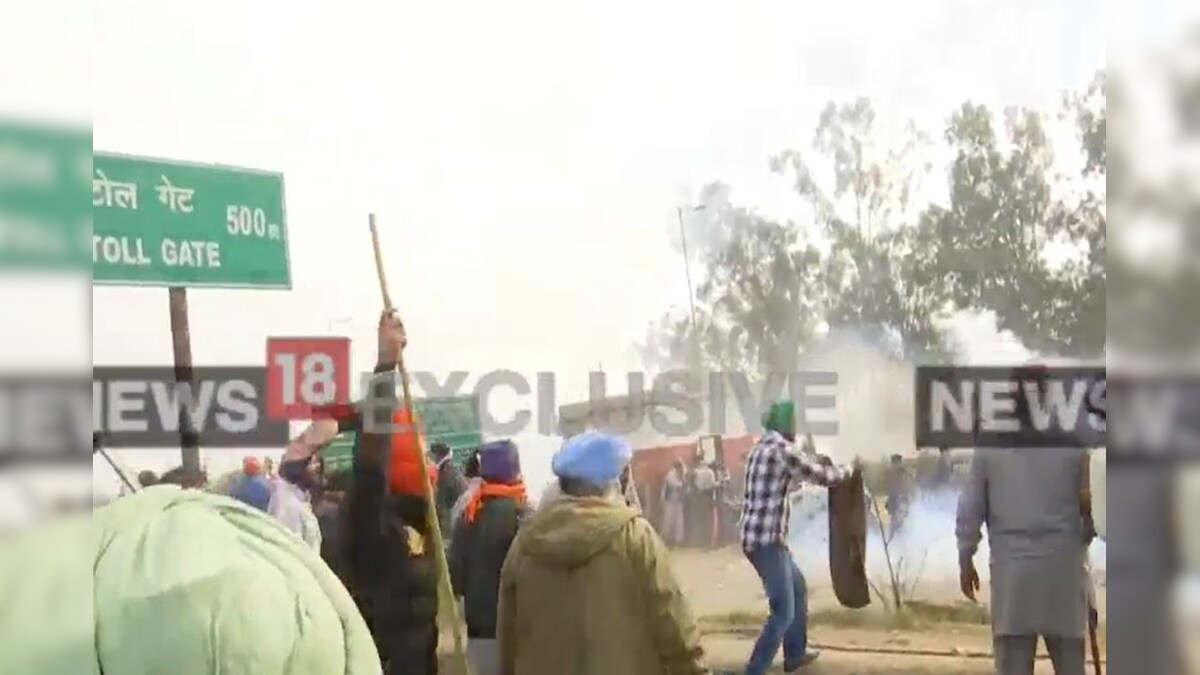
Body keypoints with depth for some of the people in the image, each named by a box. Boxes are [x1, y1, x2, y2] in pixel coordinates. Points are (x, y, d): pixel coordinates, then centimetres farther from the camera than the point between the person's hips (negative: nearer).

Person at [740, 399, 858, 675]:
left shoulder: (762, 447, 15)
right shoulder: (781, 449, -14)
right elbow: (822, 476, -7)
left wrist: (817, 462, 32)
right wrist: (850, 468, 10)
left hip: (760, 537, 10)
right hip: (767, 540, -10)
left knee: (798, 589, 26)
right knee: (783, 612, -9)